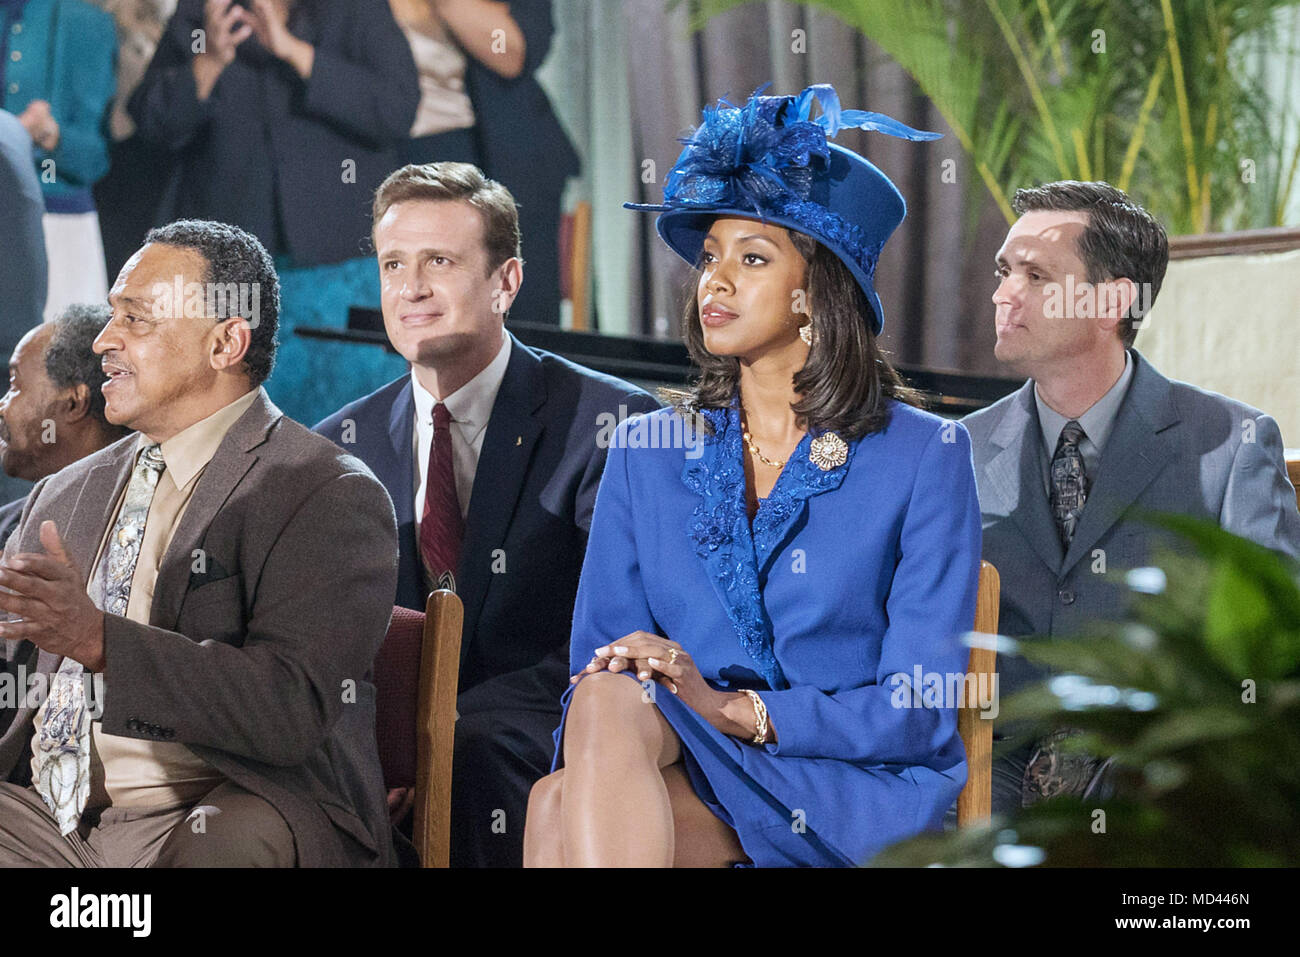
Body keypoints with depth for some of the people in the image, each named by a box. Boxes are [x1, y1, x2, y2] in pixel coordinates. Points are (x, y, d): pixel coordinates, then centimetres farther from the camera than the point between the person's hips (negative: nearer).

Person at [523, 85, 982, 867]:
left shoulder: (923, 456, 2)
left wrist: (734, 708, -19)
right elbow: (595, 665, 10)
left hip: (852, 799, -4)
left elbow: (920, 710, -5)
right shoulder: (647, 453, 15)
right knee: (609, 700, -36)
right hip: (679, 772, 4)